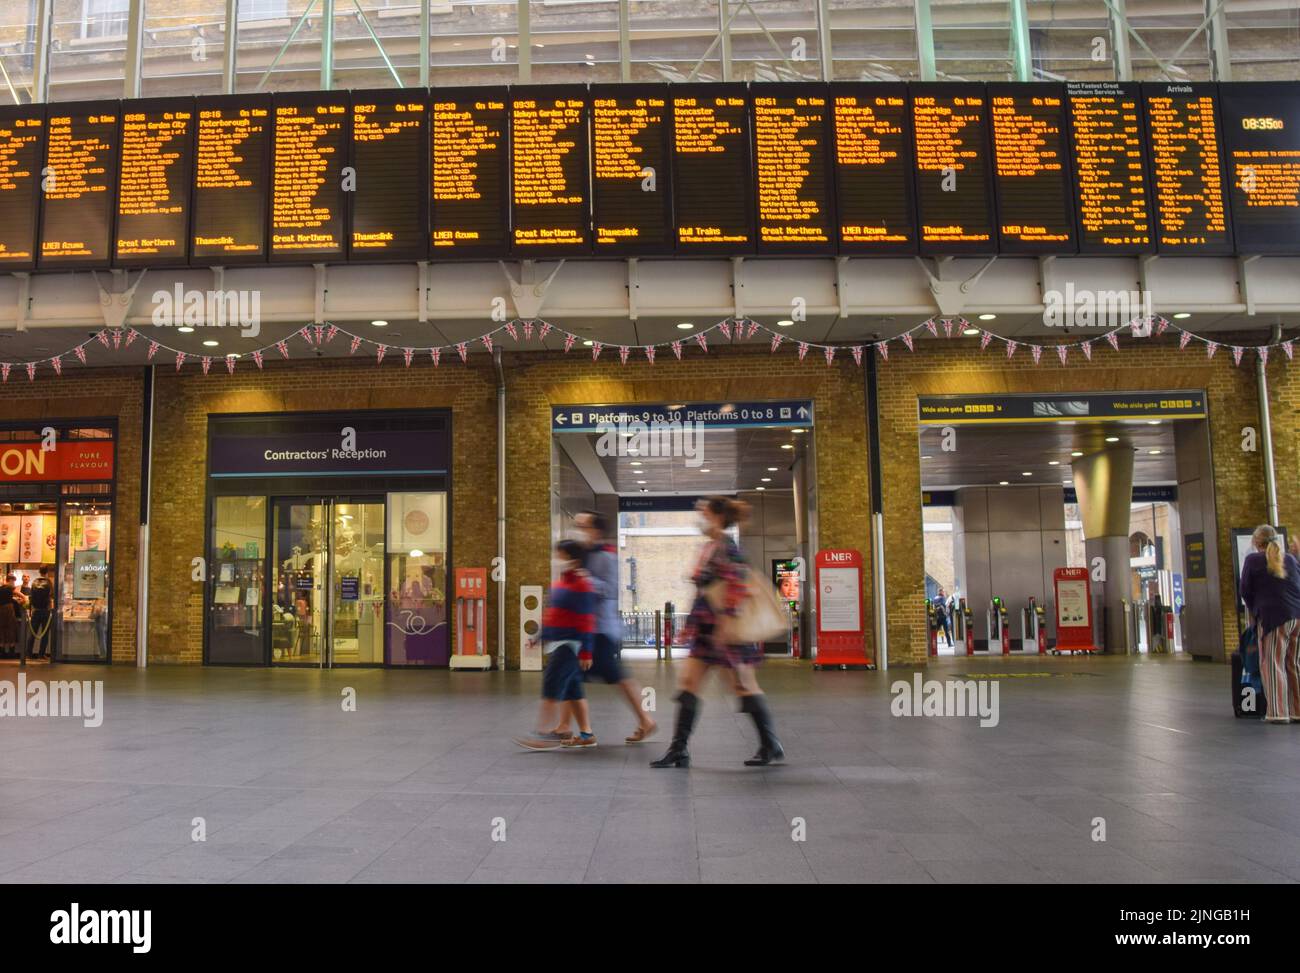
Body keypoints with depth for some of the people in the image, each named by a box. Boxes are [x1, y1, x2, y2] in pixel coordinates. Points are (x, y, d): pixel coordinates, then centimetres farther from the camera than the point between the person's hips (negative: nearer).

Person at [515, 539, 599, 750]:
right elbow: (549, 614, 22)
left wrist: (585, 652, -17)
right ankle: (586, 734, 18)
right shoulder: (559, 583, 14)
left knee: (552, 685, -12)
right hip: (556, 644, 9)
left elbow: (586, 621, -16)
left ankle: (544, 733, -10)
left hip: (570, 645, -9)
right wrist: (543, 638, 22)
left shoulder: (581, 585, -14)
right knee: (571, 690, 12)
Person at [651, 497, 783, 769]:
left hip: (728, 630, -9)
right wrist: (695, 623, 22)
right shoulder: (709, 547, 14)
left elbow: (737, 585, -23)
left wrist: (726, 624, -26)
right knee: (688, 682, 4)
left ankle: (770, 745, 16)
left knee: (744, 686, 1)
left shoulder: (726, 547, -14)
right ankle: (678, 749, 7)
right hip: (708, 629, 9)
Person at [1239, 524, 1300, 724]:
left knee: (1272, 664, -1)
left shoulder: (1252, 560, -1)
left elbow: (1245, 591, 1)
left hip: (1273, 617, -5)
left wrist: (1254, 610, 17)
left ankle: (1278, 712, -4)